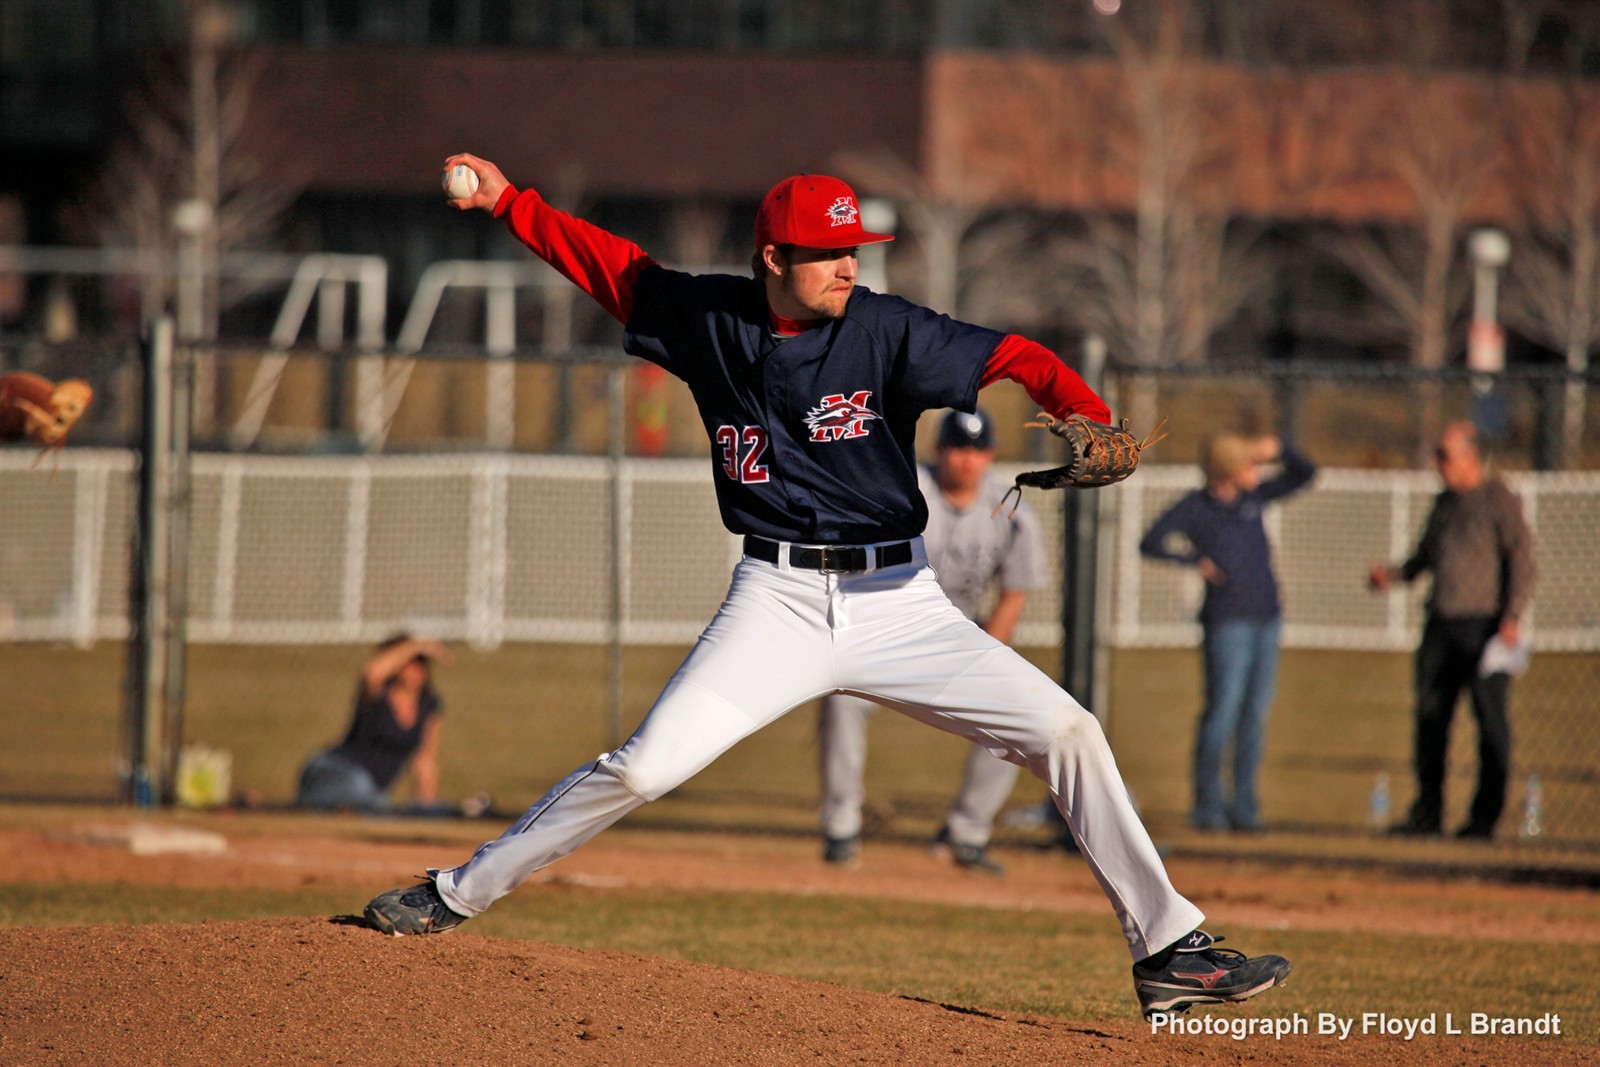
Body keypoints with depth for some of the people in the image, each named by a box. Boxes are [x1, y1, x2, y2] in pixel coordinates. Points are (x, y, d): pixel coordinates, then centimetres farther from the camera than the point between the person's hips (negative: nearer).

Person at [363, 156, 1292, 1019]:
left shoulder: (885, 331, -7)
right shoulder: (710, 320, 0)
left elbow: (1015, 359, -17)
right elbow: (612, 263, 15)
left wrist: (1090, 421, -35)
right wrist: (508, 202, 10)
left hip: (899, 602, 0)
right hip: (778, 601, 0)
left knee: (1068, 733, -11)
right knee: (642, 767, -12)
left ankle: (1169, 951, -4)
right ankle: (455, 899, 5)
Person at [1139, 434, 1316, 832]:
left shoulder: (1254, 497, 12)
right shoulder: (1193, 508, -3)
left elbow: (1305, 474, 16)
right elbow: (1151, 544, -11)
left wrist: (1277, 449, 0)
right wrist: (1197, 561, -17)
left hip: (1266, 620, 5)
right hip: (1227, 622, -5)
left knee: (1254, 714, 4)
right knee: (1222, 712, -9)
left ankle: (1244, 806, 8)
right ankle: (1208, 804, -3)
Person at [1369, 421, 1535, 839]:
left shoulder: (1500, 500, -4)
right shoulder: (1444, 502, 18)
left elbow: (1521, 558, -8)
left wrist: (1513, 616, -18)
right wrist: (1394, 574, 8)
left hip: (1484, 625, -7)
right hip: (1441, 624, 7)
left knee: (1490, 718, -6)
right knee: (1430, 715, 5)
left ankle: (1485, 816, -4)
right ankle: (1427, 811, 12)